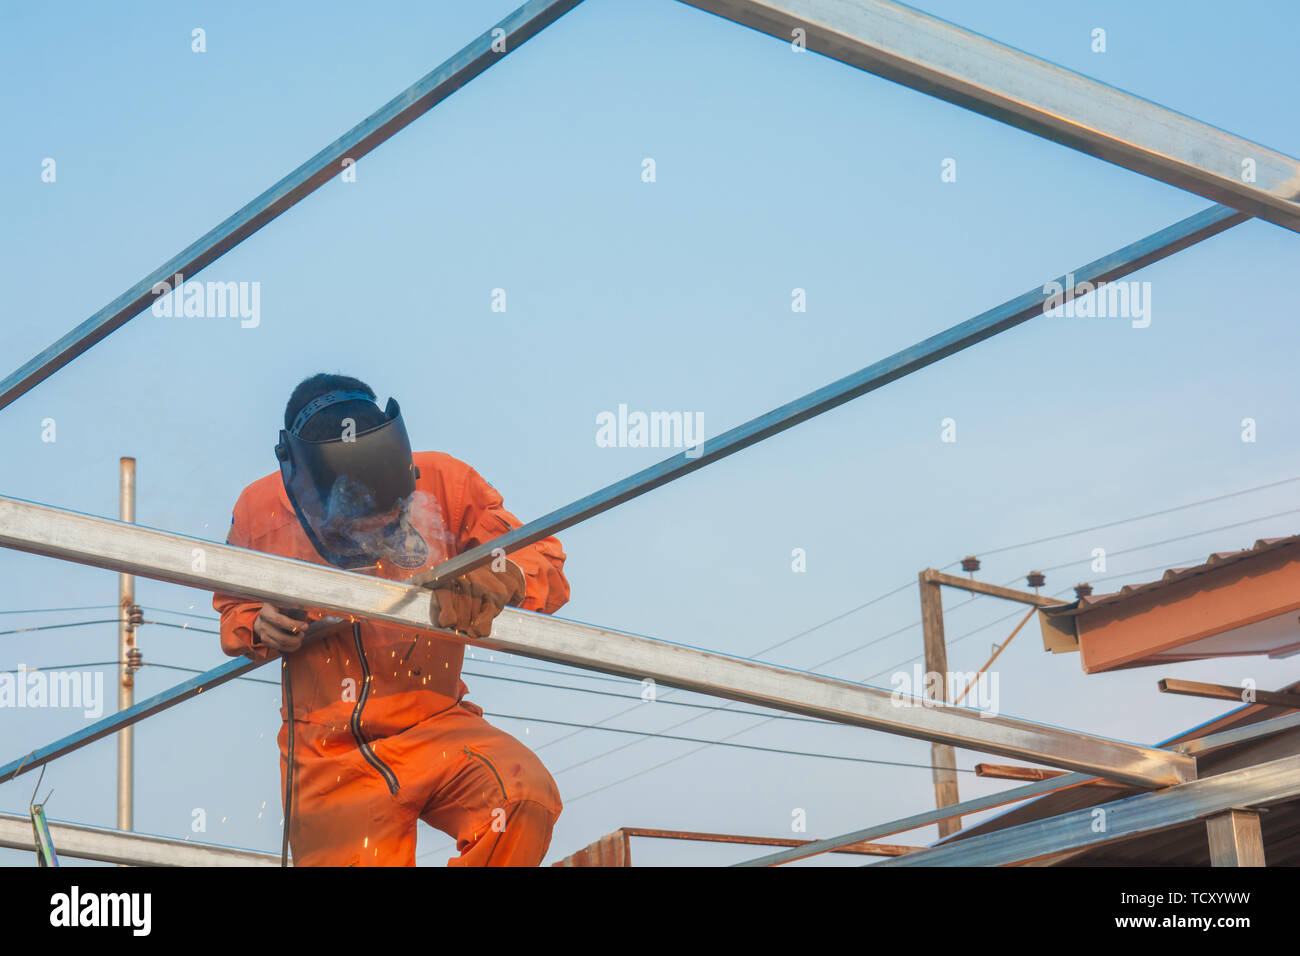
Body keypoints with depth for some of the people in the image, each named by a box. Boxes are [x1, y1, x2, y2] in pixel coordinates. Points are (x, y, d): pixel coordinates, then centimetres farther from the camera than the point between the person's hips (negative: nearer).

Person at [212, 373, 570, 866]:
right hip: (326, 760, 1)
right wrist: (259, 628, -10)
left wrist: (501, 577, -28)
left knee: (524, 797, -30)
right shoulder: (260, 510, -4)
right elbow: (233, 605, 15)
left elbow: (546, 564, -5)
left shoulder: (442, 484, -9)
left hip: (435, 730, -1)